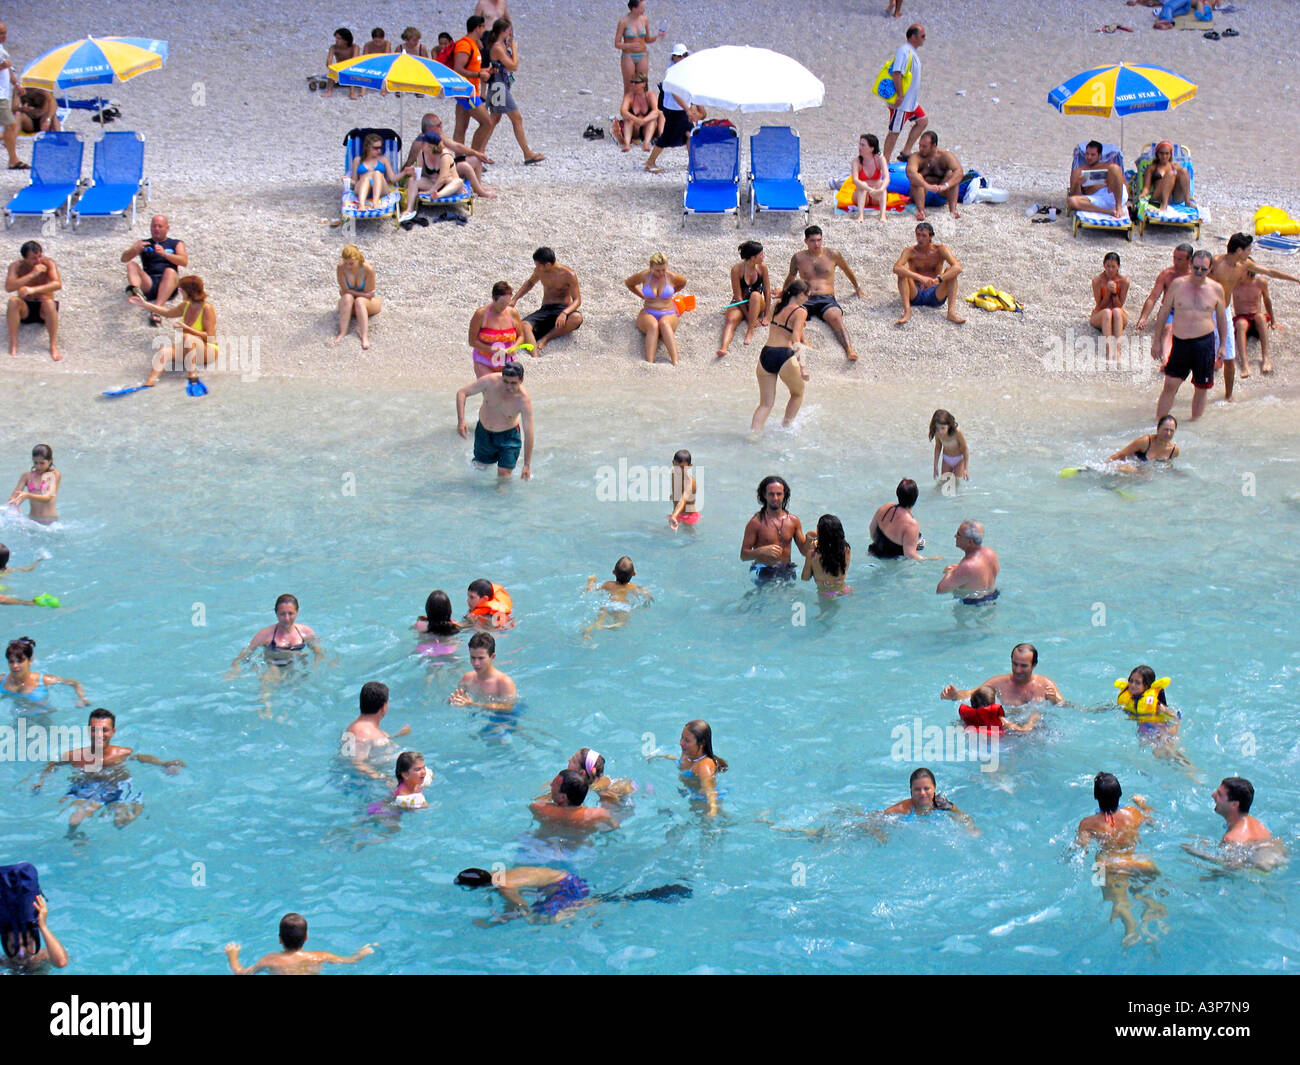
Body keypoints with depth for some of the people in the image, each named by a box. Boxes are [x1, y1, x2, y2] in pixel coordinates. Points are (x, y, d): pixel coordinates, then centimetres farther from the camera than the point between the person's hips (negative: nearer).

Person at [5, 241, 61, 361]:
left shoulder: (48, 263, -12)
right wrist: (32, 274, -34)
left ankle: (53, 345, -29)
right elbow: (9, 287, -27)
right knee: (13, 300, -30)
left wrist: (33, 290, -40)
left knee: (49, 302, -34)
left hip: (43, 310, -1)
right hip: (25, 310, 1)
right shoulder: (16, 266, -10)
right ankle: (13, 344, -26)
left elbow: (58, 284, -29)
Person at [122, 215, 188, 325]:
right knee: (132, 265, -22)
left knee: (170, 271, -34)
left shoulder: (176, 244, 22)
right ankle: (135, 290, -57)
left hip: (167, 283, -2)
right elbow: (124, 258, 12)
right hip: (147, 285, 2)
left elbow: (184, 262, 2)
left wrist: (165, 254, -15)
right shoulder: (143, 243, 26)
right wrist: (135, 250, -12)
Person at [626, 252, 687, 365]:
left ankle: (675, 363, -55)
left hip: (668, 315, 0)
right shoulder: (644, 276, -2)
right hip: (647, 314, 0)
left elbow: (682, 283, 23)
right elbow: (629, 283, 19)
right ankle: (649, 364, -55)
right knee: (653, 326, -38)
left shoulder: (671, 277, -1)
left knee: (664, 323, -39)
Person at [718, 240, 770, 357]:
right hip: (739, 304, -2)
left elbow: (767, 291, -2)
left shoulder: (762, 267, -9)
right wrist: (748, 316, -19)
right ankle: (724, 347, -57)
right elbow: (738, 297, -16)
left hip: (757, 304, 2)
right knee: (731, 320, -33)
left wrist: (766, 315, -5)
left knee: (755, 295, -33)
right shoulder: (737, 270, -18)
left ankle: (750, 332, -35)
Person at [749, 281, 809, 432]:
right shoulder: (800, 311, -5)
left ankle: (754, 431, -9)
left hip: (766, 355, 5)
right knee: (797, 394, 23)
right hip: (784, 357, -5)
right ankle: (786, 426, 24)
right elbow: (795, 339, -17)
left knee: (766, 404, 9)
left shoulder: (777, 307, 13)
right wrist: (802, 366, -24)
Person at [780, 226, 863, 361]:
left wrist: (857, 287, 42)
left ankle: (849, 350, -54)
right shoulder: (798, 258, 14)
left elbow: (847, 270, 29)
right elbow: (791, 277, 32)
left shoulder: (832, 254, 13)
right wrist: (783, 293, 45)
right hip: (805, 300, 1)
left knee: (836, 318, -35)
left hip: (827, 299, -1)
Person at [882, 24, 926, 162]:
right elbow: (896, 73, -29)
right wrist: (900, 96, -28)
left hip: (910, 101, 10)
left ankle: (905, 153, 19)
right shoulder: (904, 51, -20)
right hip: (901, 103, -10)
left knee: (923, 121, 16)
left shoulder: (912, 52, 13)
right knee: (894, 131, -2)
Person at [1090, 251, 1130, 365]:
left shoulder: (1123, 281, -6)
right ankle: (1109, 351, -49)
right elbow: (1100, 306, -8)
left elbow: (1119, 306, -6)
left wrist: (1114, 292, -21)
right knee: (1107, 312, -35)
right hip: (1099, 318, -1)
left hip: (1119, 318, 1)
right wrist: (1108, 291, -20)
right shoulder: (1097, 280, -8)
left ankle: (1117, 350, -48)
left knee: (1116, 311, -34)